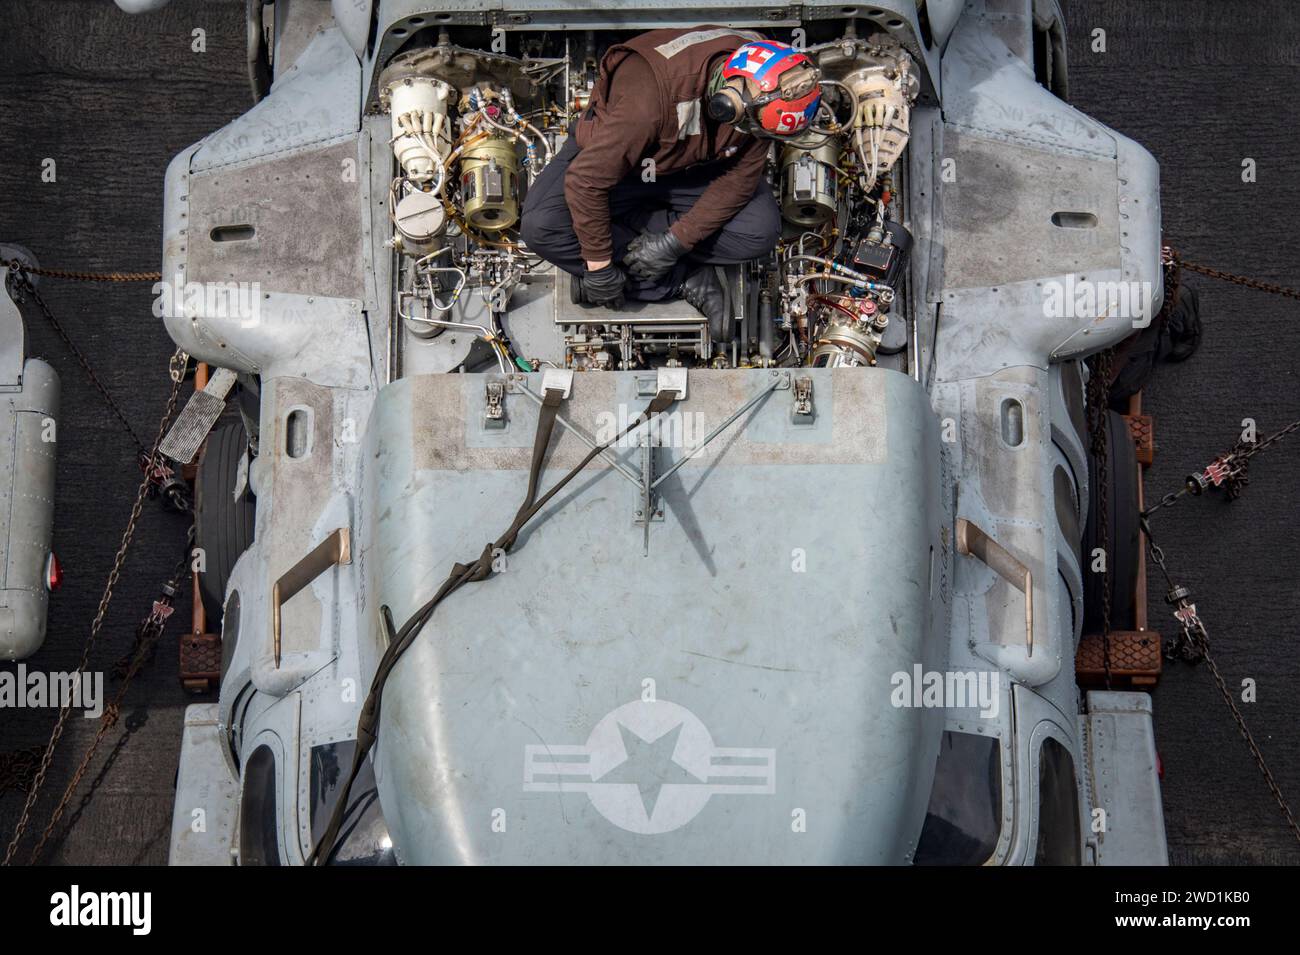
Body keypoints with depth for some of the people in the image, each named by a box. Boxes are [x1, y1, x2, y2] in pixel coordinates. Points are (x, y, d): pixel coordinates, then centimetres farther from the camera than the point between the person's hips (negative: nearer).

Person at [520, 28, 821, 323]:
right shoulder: (652, 97, -43)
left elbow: (741, 177, -16)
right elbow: (585, 180, -35)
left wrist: (676, 242, -23)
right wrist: (599, 267, -28)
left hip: (692, 165, 3)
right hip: (609, 152, -3)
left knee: (761, 231, -20)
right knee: (541, 227, -28)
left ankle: (625, 226, -10)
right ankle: (684, 279, -18)